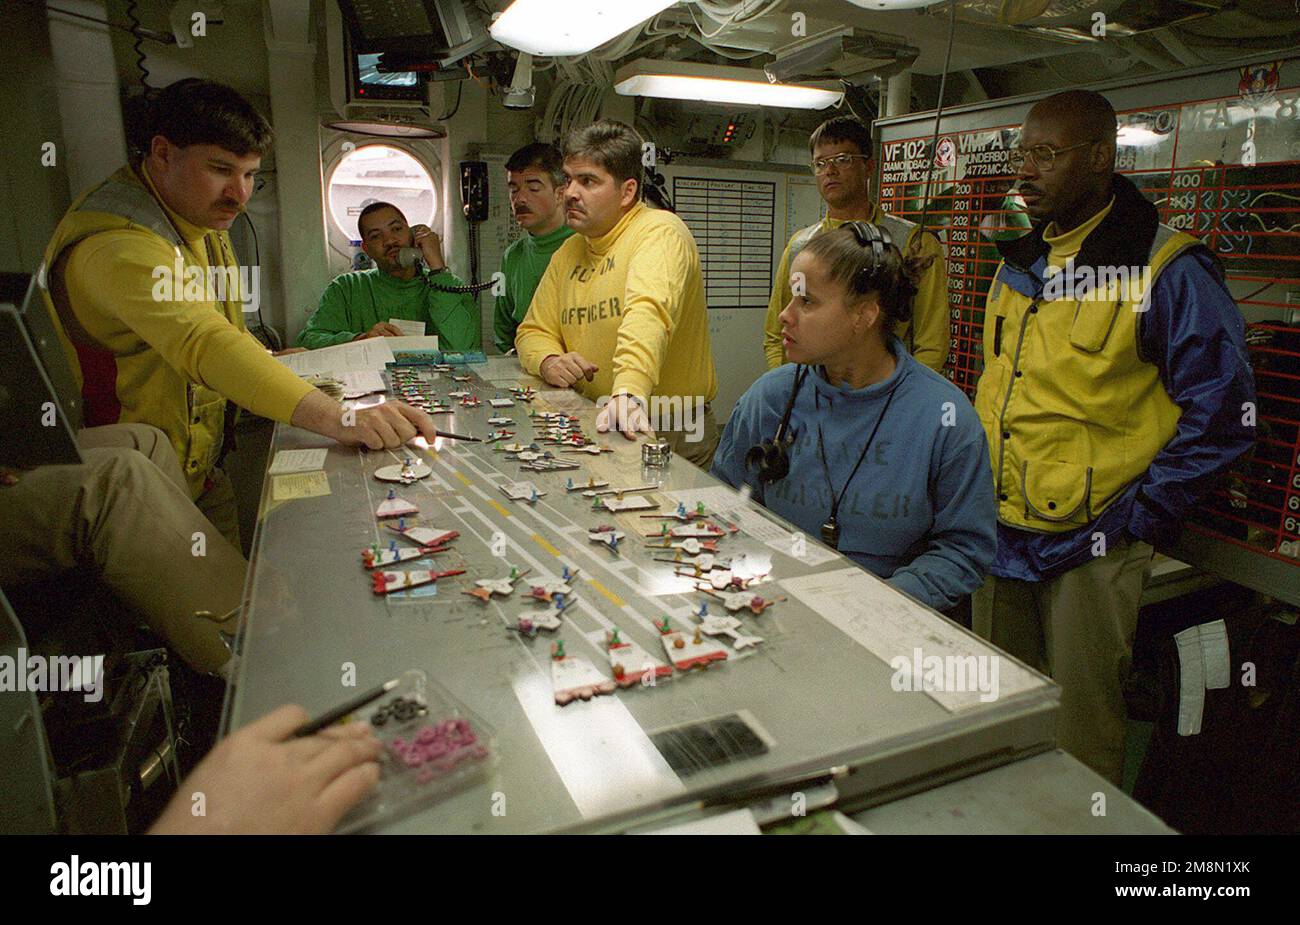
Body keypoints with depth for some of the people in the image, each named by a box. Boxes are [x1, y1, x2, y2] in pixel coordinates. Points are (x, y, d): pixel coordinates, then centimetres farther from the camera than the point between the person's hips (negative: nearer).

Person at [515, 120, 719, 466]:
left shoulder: (659, 233, -11)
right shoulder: (568, 252, 12)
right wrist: (549, 361, -8)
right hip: (592, 426, 6)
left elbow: (648, 314, -30)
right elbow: (534, 331, 15)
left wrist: (629, 393, -45)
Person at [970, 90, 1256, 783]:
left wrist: (1139, 518, -12)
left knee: (1077, 743, 6)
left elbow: (1223, 412, -10)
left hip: (1090, 544, -6)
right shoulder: (1017, 265, 10)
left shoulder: (1166, 269, -10)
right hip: (998, 536, 7)